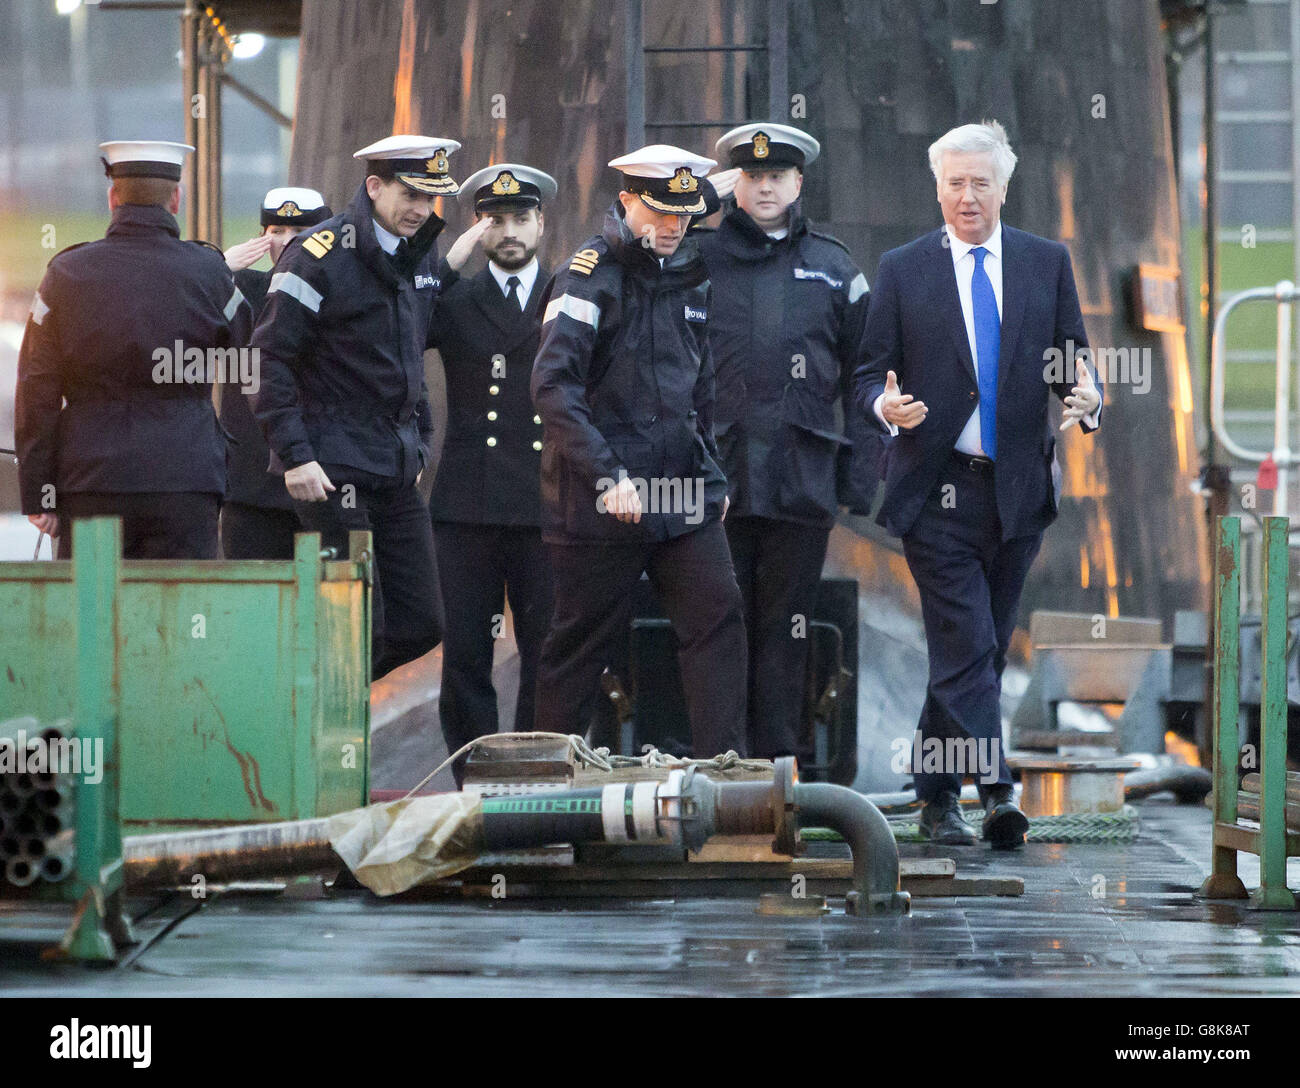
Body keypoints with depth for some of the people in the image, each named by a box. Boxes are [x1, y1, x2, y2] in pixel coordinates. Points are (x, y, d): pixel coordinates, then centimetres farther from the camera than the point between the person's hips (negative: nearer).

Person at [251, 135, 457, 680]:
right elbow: (269, 362, -13)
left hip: (398, 470, 8)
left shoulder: (421, 256, 12)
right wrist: (295, 455, -17)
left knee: (420, 624, 5)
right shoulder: (319, 256, -12)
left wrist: (419, 440, 17)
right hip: (333, 470, -8)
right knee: (361, 627, -9)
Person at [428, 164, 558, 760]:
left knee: (548, 656, -1)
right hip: (468, 509, 0)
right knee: (464, 657, -1)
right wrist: (448, 263, -8)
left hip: (547, 509, 0)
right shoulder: (454, 302, 11)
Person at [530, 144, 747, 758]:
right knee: (584, 637, 2)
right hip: (601, 501, -6)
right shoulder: (590, 275, -8)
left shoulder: (688, 276, 14)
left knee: (717, 614, -7)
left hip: (682, 495, 6)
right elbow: (553, 385, -18)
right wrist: (607, 476, -24)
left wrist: (711, 477, 15)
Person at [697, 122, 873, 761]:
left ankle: (779, 757, 6)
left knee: (786, 626, 2)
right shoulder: (699, 260, 9)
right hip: (717, 475, -1)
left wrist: (862, 471, 6)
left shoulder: (835, 269, 13)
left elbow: (862, 374, 14)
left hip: (802, 479, 1)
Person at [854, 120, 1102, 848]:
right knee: (968, 647, -12)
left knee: (982, 649, 9)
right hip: (937, 488, -3)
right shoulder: (903, 270, 4)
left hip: (1017, 487, 3)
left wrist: (1086, 398, -13)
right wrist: (886, 403, -19)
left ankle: (937, 795, 20)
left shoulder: (1048, 263, 9)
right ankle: (997, 790, -17)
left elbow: (1072, 361, 9)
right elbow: (871, 372, 4)